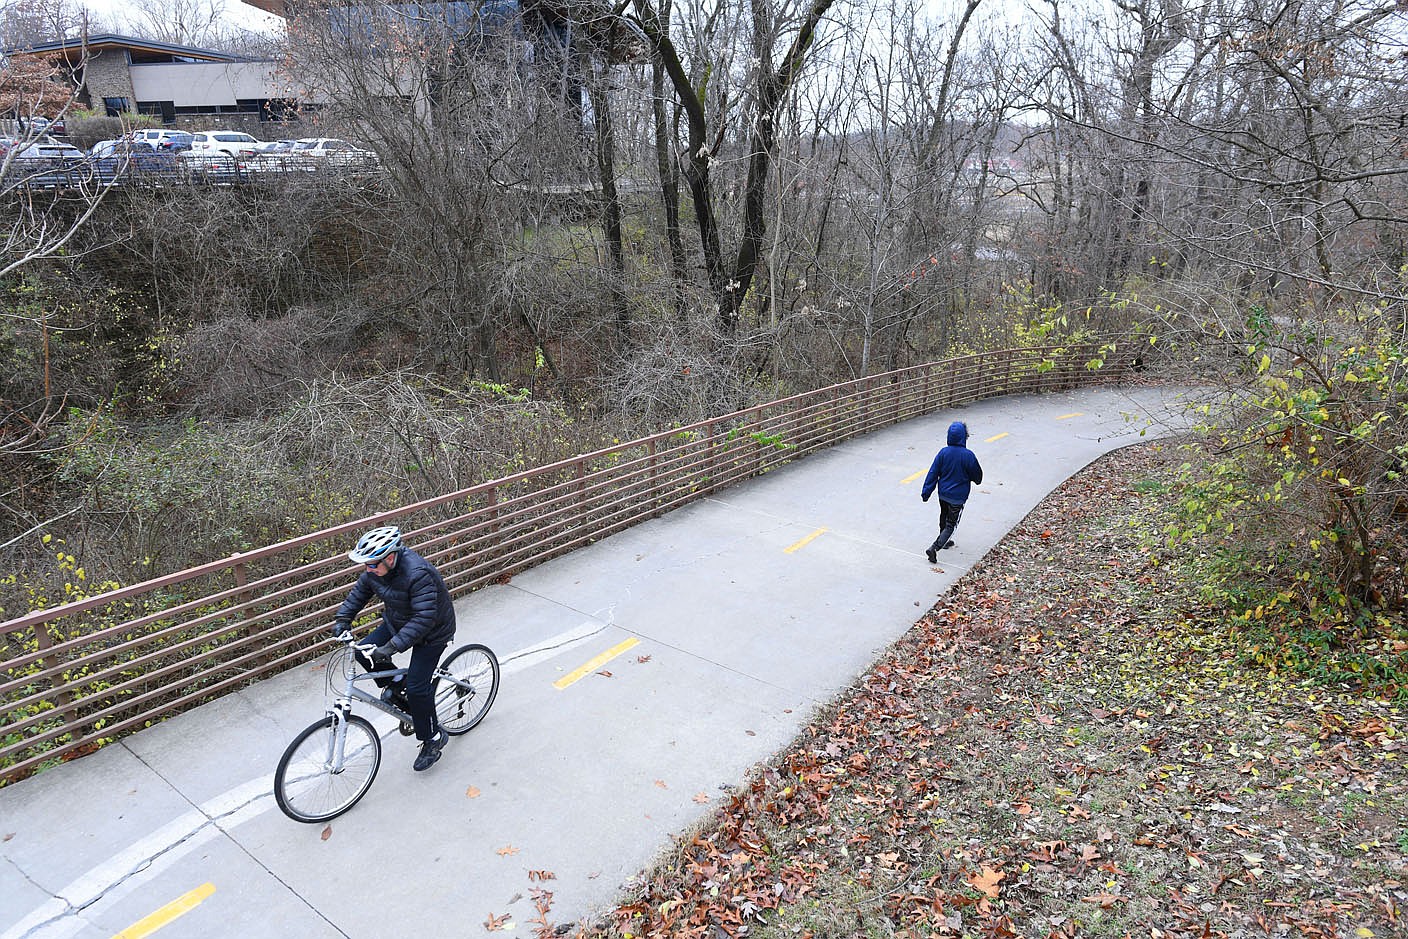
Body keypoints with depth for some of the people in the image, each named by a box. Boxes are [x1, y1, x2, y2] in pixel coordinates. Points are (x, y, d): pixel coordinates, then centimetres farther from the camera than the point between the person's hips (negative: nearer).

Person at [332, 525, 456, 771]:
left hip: (431, 632, -8)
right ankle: (394, 685, 17)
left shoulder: (418, 574, -38)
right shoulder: (377, 568, -13)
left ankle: (433, 738, 10)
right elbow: (360, 591, 6)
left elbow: (424, 619, -38)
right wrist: (343, 618, -6)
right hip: (397, 623, 8)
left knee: (417, 687, -11)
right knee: (364, 652, -9)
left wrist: (392, 646, -43)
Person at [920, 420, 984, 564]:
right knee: (951, 525, 3)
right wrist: (977, 480, 18)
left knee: (944, 518, 25)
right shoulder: (968, 455, -19)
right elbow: (977, 475, -5)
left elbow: (933, 473, -6)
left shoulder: (943, 452, -10)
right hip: (958, 497, -4)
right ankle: (934, 548, -11)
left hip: (943, 494, 4)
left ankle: (944, 541, 44)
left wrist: (926, 492, 1)